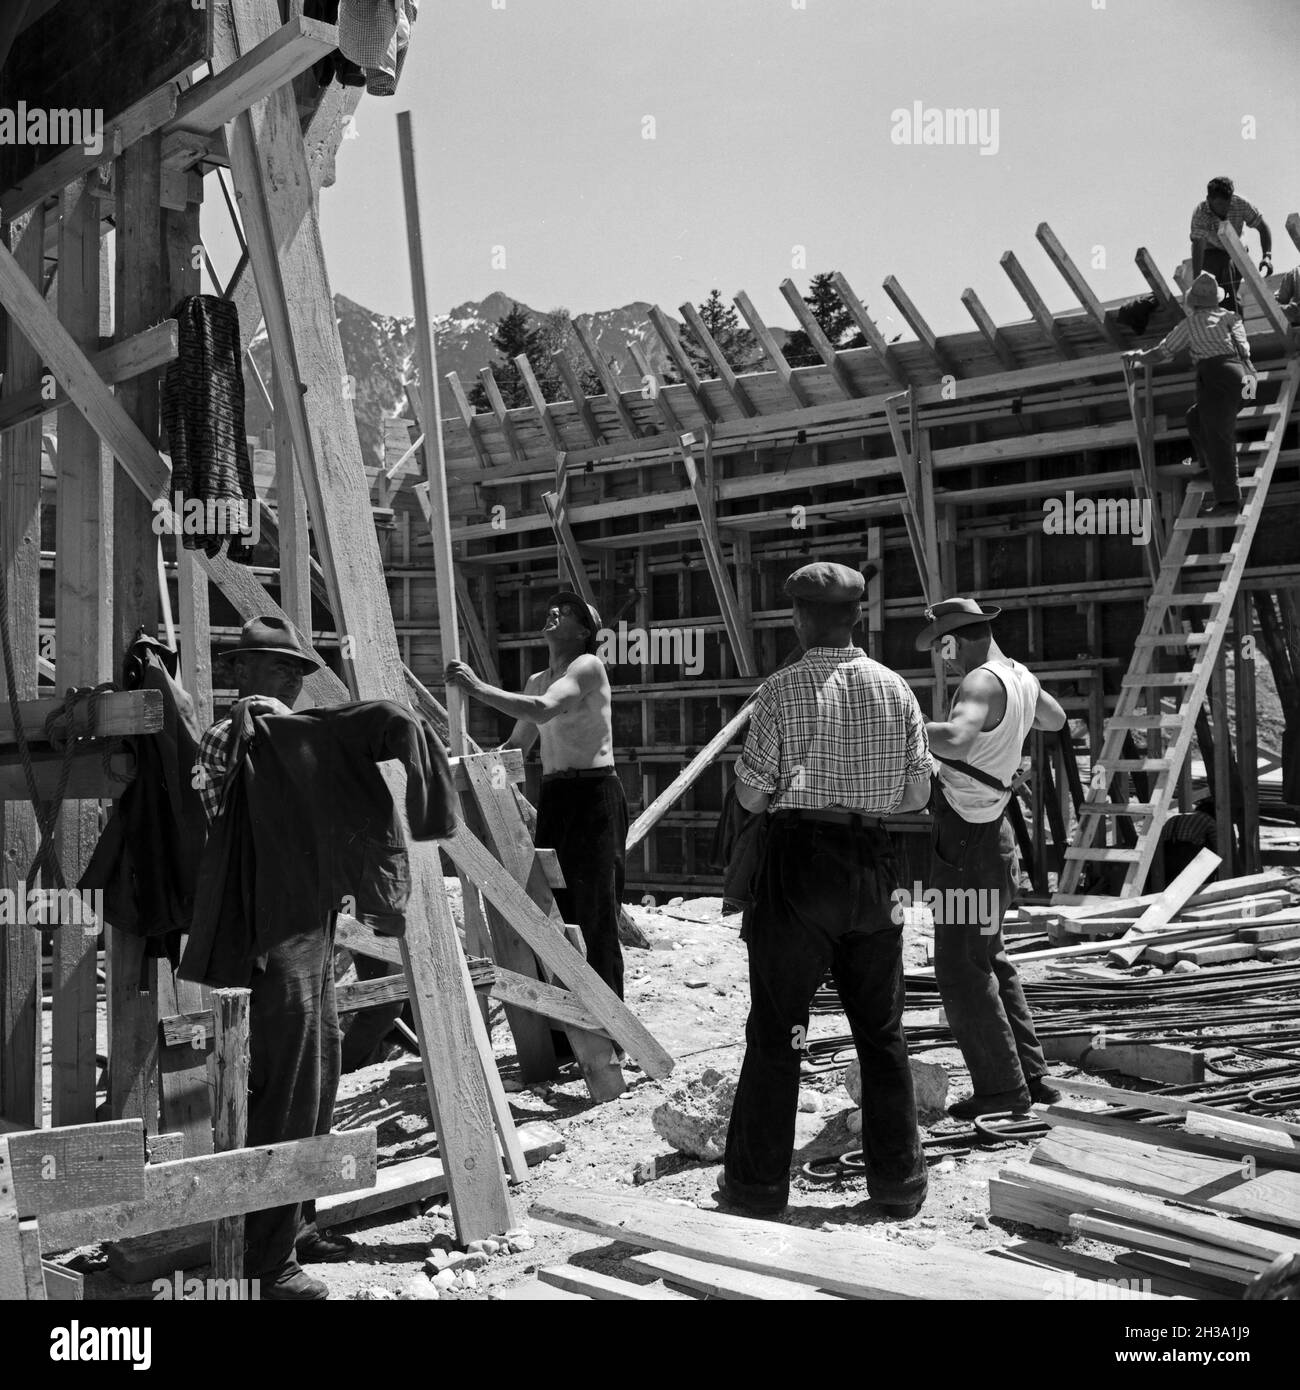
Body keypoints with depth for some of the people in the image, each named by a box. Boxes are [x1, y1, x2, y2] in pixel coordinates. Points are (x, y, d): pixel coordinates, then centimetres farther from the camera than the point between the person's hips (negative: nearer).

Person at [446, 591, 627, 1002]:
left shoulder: (588, 666, -8)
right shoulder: (536, 681, 17)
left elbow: (541, 709, -24)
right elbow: (516, 745, 25)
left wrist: (478, 687, -23)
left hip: (594, 794, -8)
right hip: (552, 797, 8)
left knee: (595, 911, -7)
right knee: (553, 909, 9)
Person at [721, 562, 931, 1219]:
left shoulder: (782, 690, -9)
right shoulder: (895, 688, 2)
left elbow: (751, 794, -7)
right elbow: (918, 791, 6)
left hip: (796, 857, -3)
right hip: (871, 859, 4)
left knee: (776, 1029, 6)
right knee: (881, 1029, 14)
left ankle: (758, 1182, 14)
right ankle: (898, 1181, 22)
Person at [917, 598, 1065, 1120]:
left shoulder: (983, 683, -22)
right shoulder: (1022, 677, 7)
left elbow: (955, 741, -42)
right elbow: (1055, 719, 29)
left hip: (967, 840, -10)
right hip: (987, 833, 10)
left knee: (961, 969, -1)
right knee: (987, 959, 19)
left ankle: (1002, 1084, 6)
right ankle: (1031, 1073, 25)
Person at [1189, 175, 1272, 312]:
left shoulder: (1241, 204, -23)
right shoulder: (1200, 213, -31)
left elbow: (1262, 227, -13)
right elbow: (1198, 246, -38)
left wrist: (1267, 256, -27)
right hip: (1210, 253, -3)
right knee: (1227, 266, -33)